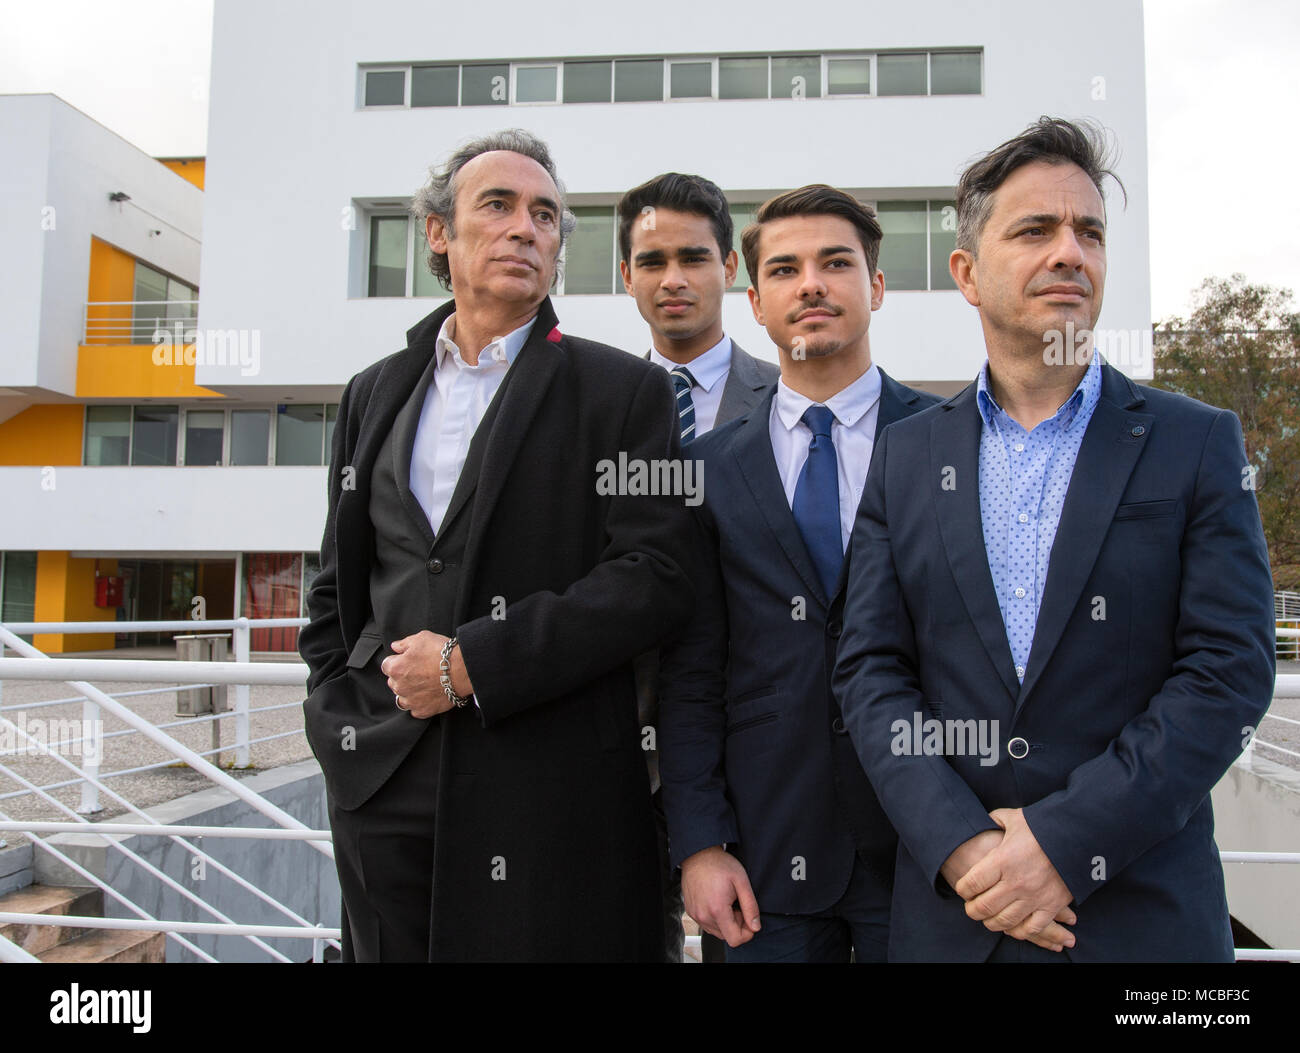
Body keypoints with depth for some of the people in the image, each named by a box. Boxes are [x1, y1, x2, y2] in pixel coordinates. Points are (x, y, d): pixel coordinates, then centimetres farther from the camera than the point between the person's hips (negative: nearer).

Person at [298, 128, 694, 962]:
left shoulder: (624, 391, 0)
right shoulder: (375, 394, 13)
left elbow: (655, 575, -10)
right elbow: (337, 590, 17)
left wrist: (470, 663, -14)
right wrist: (341, 723, 4)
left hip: (553, 793, -3)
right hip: (382, 790, 4)